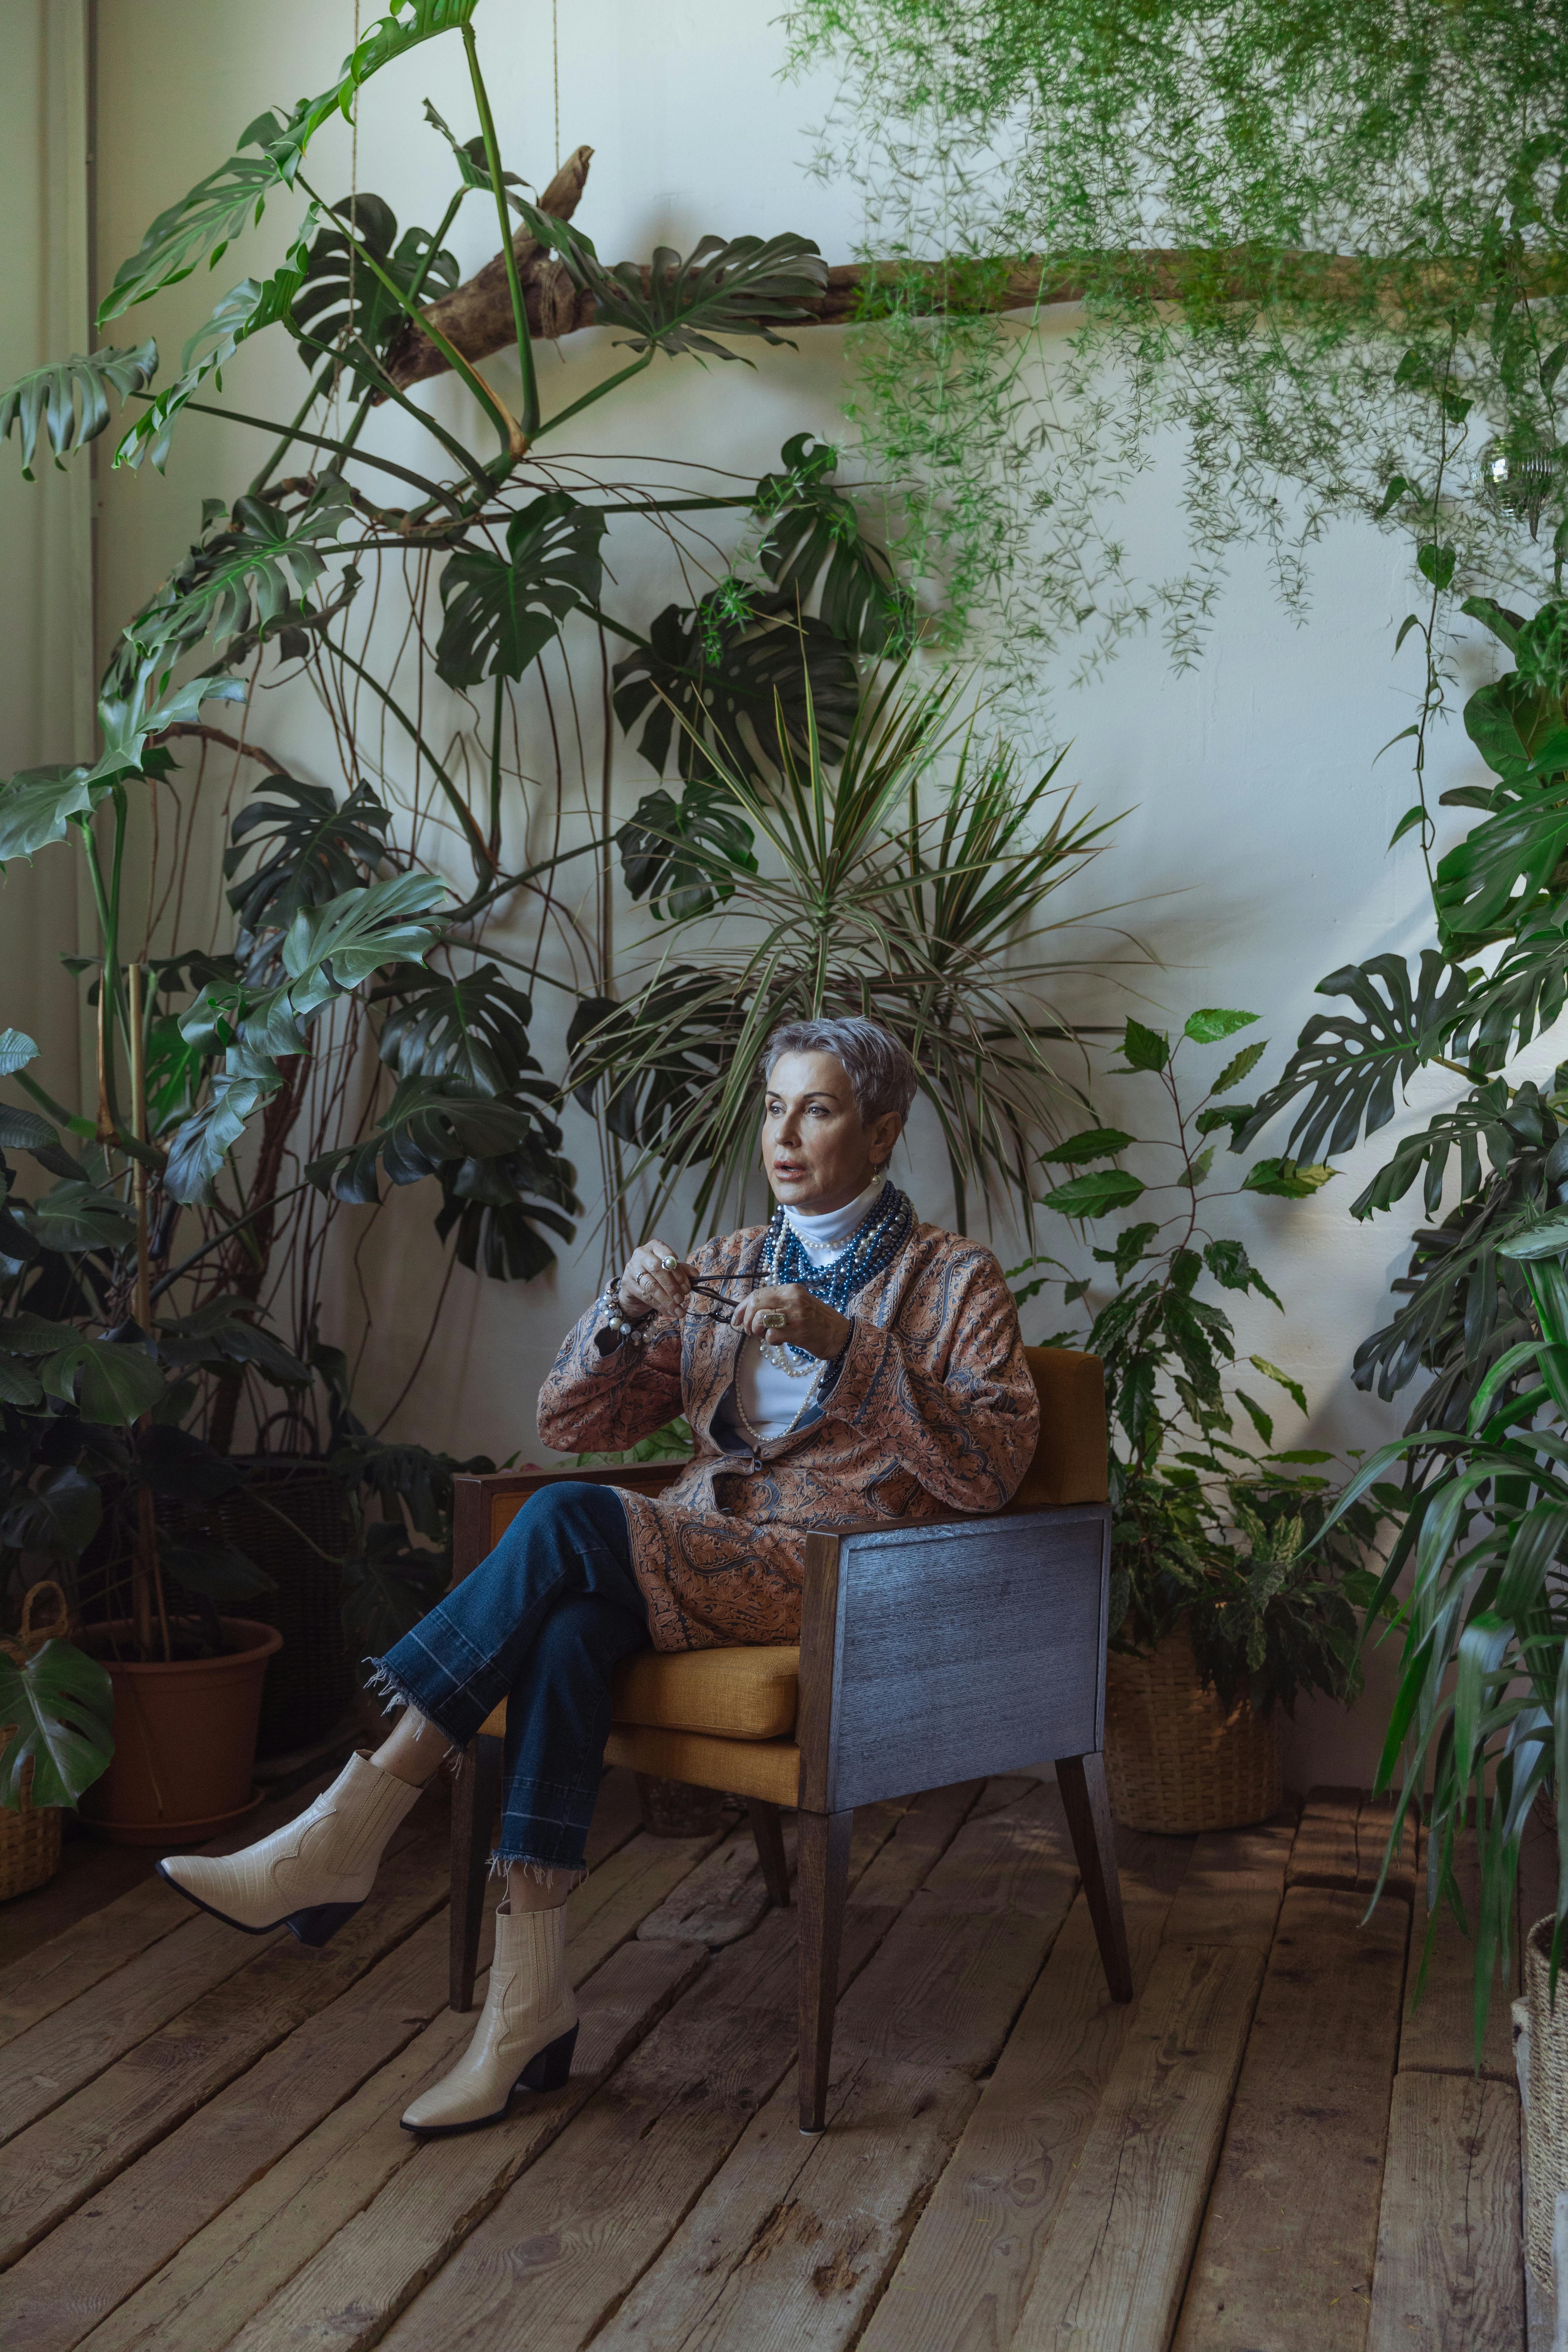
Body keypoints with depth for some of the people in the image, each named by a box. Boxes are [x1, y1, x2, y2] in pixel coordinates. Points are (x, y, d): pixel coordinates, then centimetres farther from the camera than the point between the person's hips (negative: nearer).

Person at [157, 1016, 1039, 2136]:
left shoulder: (954, 1278, 5)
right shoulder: (726, 1268, 19)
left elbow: (993, 1467, -10)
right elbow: (576, 1426, 15)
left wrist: (844, 1341, -19)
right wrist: (627, 1311, -6)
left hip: (846, 1575, -5)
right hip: (696, 1553, 5)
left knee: (568, 1521, -29)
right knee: (568, 1623, -32)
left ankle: (349, 1833, -25)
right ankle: (531, 1999, -31)